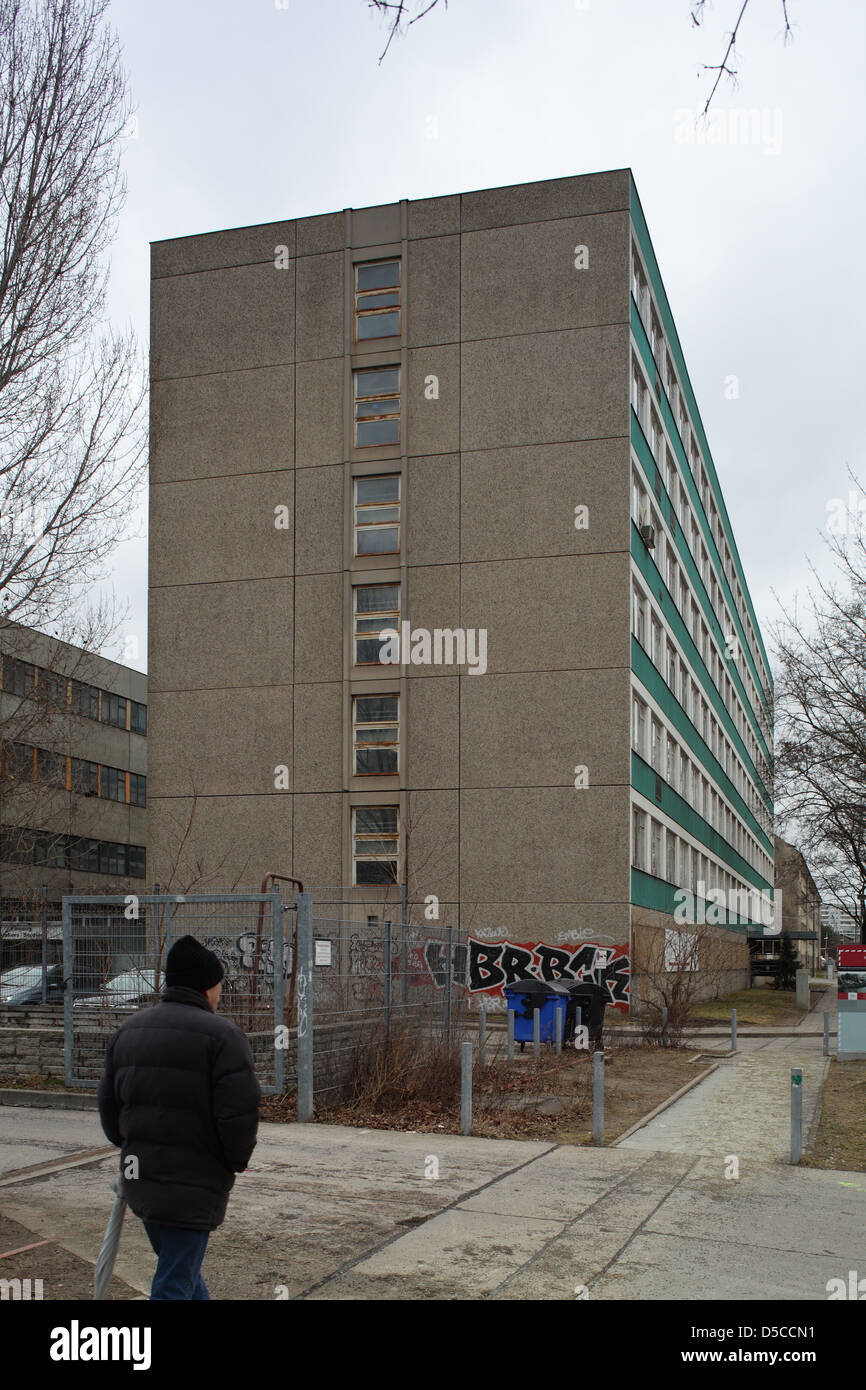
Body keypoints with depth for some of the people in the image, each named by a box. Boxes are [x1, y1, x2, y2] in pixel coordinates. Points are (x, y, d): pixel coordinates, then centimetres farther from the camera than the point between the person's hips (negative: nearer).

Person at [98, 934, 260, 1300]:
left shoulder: (129, 1029, 9)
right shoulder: (221, 1035, -14)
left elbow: (108, 1104, 13)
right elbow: (239, 1112, -18)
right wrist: (237, 1161, -1)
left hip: (139, 1178, 7)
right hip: (192, 1185, -7)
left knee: (178, 1264, 24)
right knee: (174, 1284, 1)